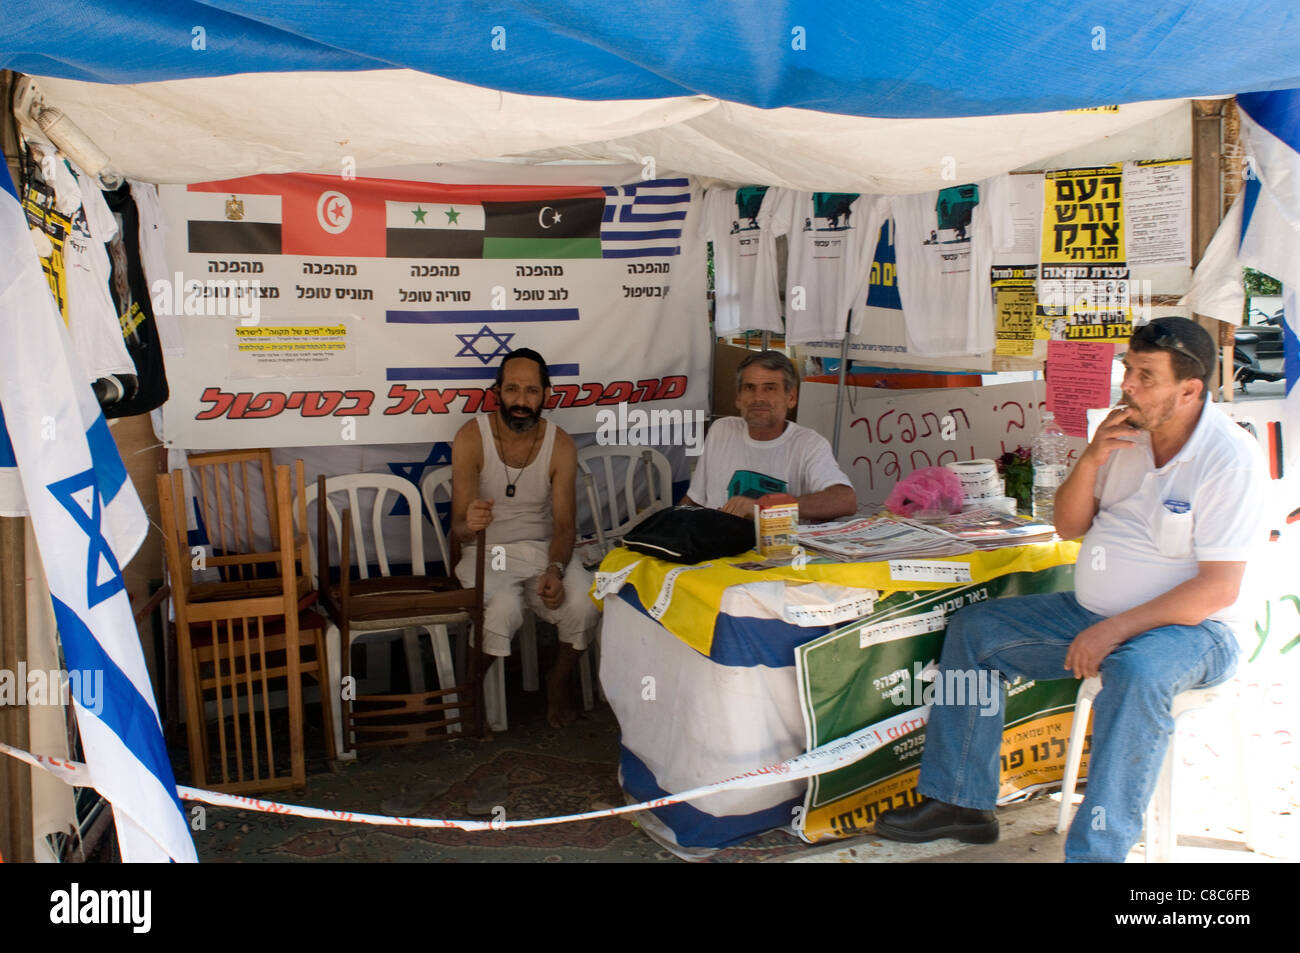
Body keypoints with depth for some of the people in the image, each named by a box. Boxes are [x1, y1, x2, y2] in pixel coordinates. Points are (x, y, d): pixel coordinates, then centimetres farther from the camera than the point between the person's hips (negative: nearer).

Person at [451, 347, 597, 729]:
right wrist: (469, 523, -39)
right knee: (502, 608, -34)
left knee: (584, 603, -26)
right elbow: (459, 527, -13)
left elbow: (564, 524, -4)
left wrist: (555, 571, -24)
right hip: (487, 551, -2)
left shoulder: (560, 445, -3)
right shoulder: (471, 438, -10)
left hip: (544, 549, 2)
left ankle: (558, 682, 5)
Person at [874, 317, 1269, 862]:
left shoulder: (1231, 459, -18)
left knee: (1135, 674, -40)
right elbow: (1068, 526, 7)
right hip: (1095, 613, 8)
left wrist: (1115, 631, -26)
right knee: (973, 630, 0)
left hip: (1191, 629, -7)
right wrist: (1092, 458, -11)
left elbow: (1218, 588, -22)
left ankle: (1095, 851, -32)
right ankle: (959, 801, 3)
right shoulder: (1126, 432, 3)